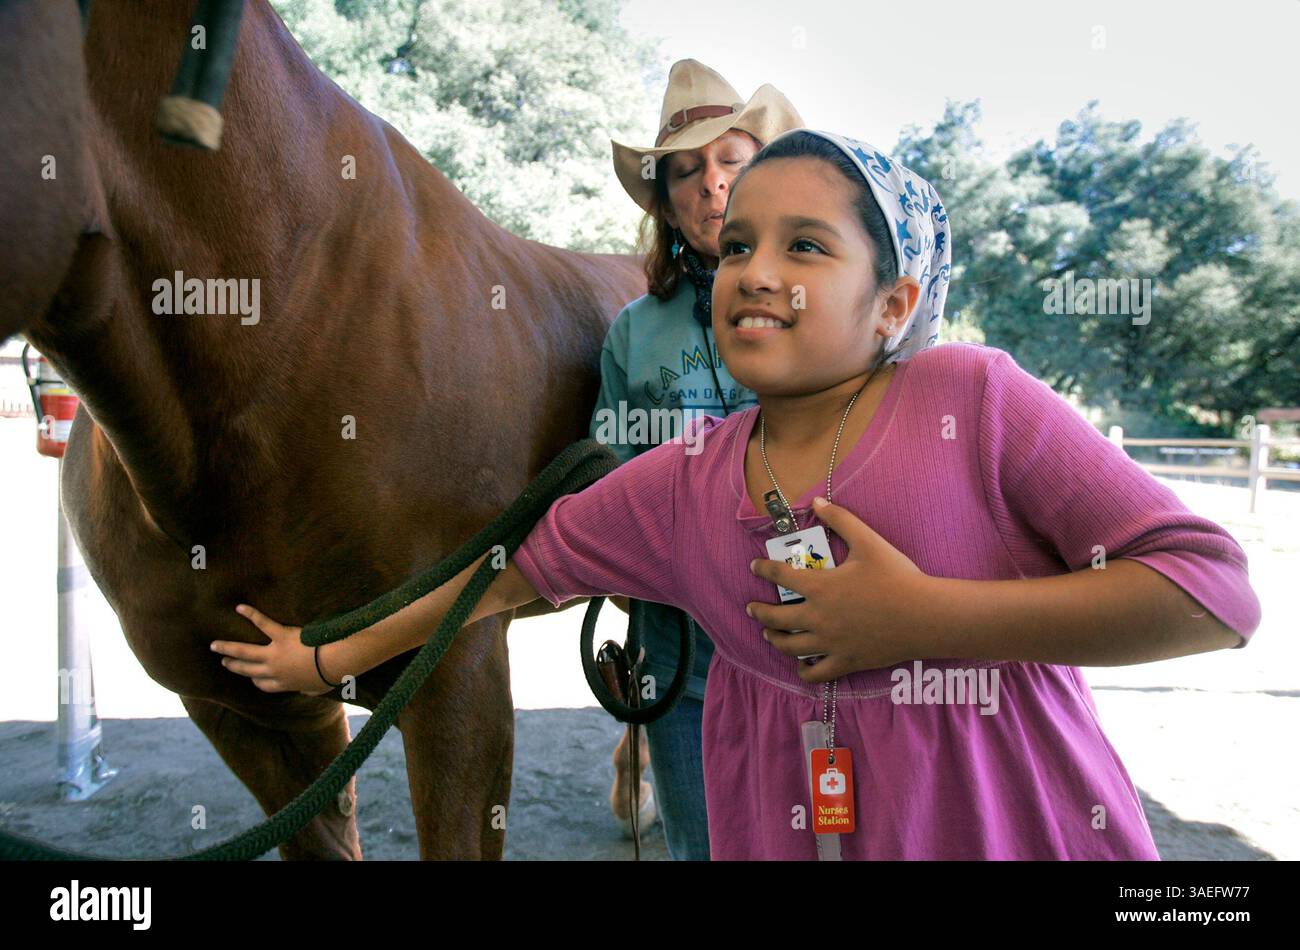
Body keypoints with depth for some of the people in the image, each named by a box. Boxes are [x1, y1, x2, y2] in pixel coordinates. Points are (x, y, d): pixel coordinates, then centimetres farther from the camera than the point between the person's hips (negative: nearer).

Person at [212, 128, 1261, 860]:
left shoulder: (974, 399, -13)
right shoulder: (680, 482, -2)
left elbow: (1216, 590, -15)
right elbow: (516, 570, 8)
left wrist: (923, 617, -21)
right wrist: (327, 659, 16)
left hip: (1029, 829, -2)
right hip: (776, 830, 3)